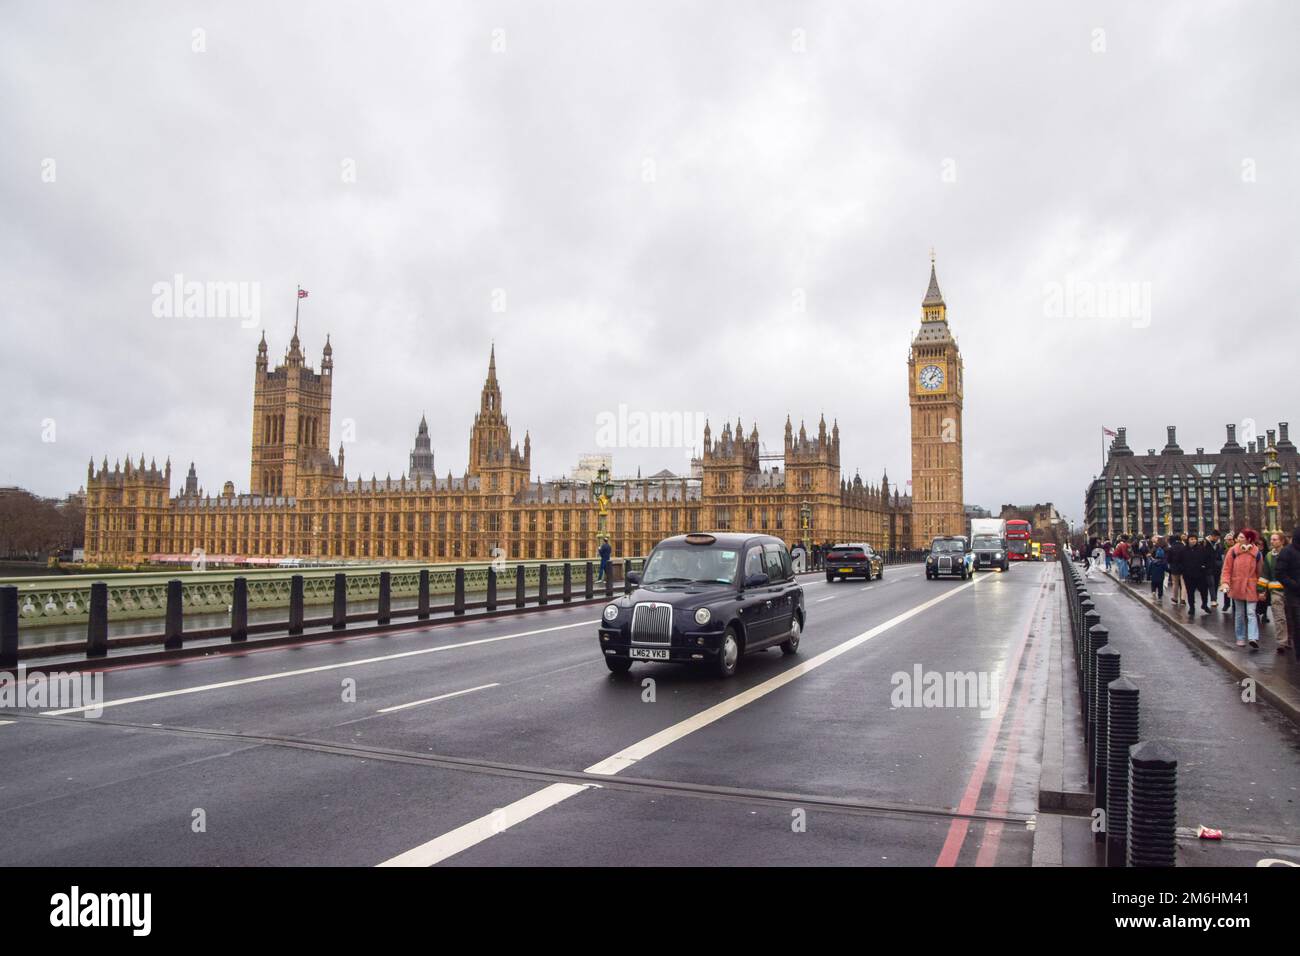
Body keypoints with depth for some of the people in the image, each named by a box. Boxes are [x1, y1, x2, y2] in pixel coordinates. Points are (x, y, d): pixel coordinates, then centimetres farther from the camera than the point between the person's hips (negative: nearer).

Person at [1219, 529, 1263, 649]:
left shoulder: (1256, 553, -2)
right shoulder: (1233, 551, -3)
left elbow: (1259, 571, 5)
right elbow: (1227, 569, -1)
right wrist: (1225, 582, -13)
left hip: (1251, 587, -1)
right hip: (1237, 587, 1)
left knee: (1251, 613, -11)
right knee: (1239, 614, 10)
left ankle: (1253, 638, -18)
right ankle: (1241, 638, 18)